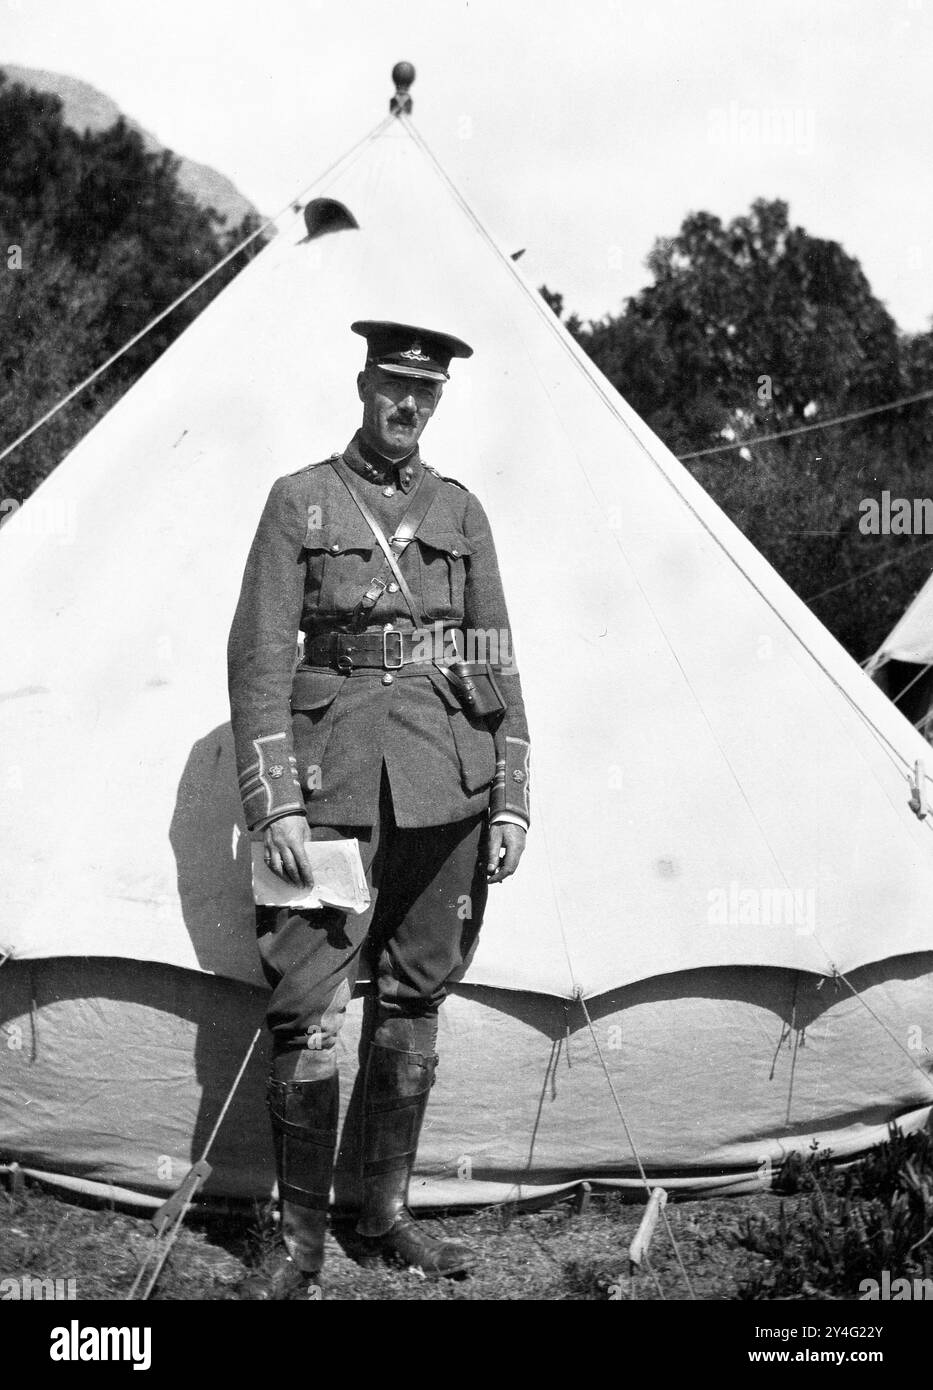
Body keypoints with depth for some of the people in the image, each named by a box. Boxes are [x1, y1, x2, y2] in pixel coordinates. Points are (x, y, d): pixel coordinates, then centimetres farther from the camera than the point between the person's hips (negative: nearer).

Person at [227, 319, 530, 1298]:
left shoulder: (460, 511, 12)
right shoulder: (301, 501, 2)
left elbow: (498, 660, 13)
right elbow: (258, 657, -3)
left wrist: (510, 799, 6)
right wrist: (275, 804, -10)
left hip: (449, 781, 4)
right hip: (339, 777, -3)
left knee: (415, 999, 10)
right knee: (309, 1009, -8)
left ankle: (386, 1214, 22)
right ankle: (300, 1245, 2)